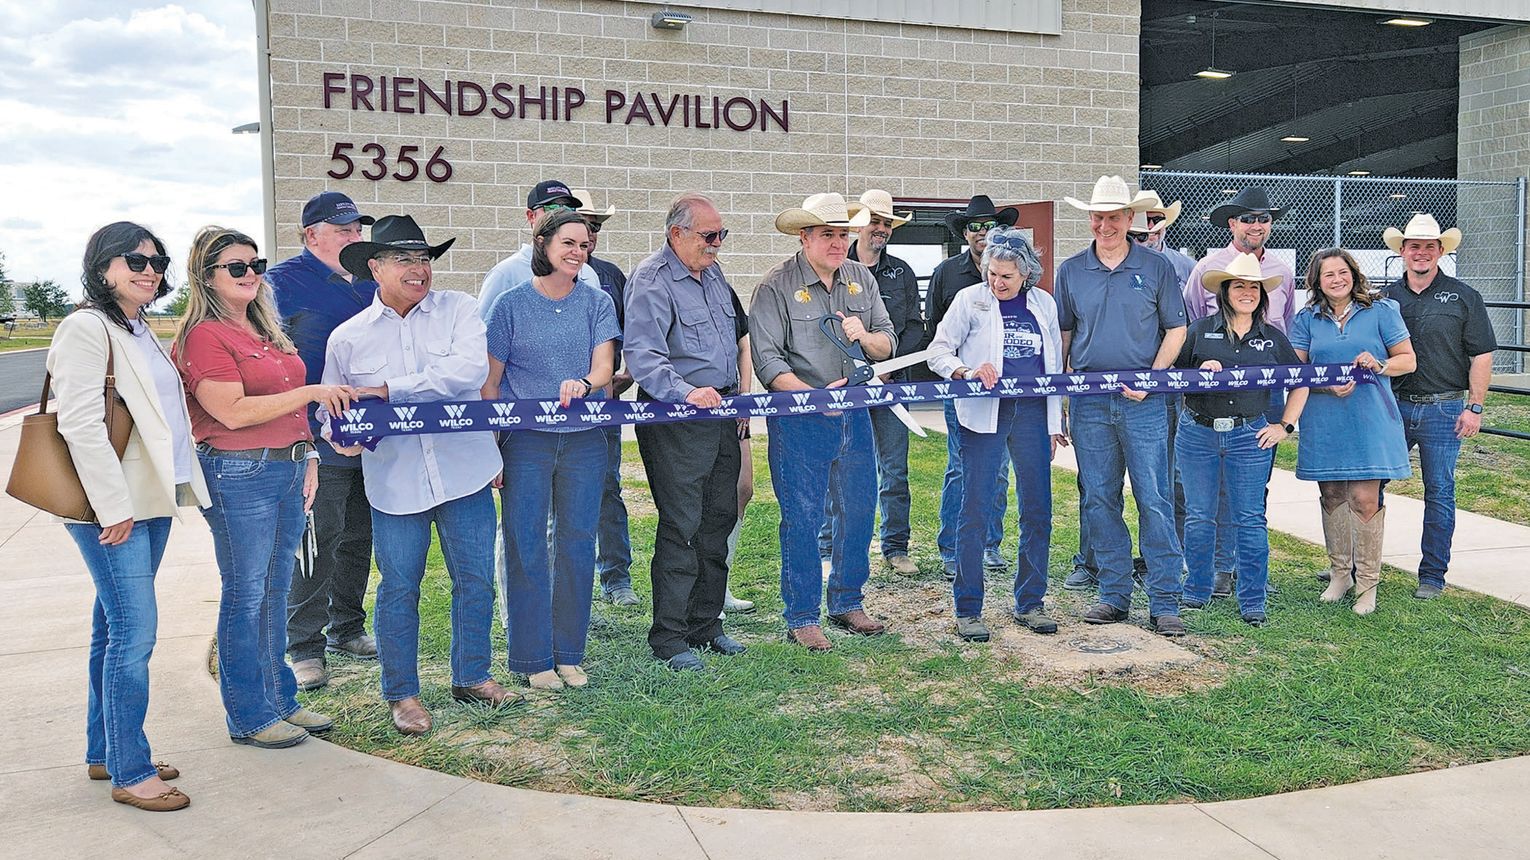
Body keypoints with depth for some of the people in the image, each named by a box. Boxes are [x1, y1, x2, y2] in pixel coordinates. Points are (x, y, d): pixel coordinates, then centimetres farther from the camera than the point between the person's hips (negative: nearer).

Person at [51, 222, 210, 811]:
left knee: (114, 628, 14)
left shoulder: (140, 330, 17)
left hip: (151, 500, 9)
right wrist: (114, 506, -19)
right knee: (135, 631, -7)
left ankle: (104, 752, 24)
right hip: (114, 507, -9)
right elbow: (79, 424, -18)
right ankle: (129, 772, 2)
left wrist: (173, 485, 18)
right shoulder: (87, 327, -11)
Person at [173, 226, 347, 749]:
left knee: (276, 591, 15)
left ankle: (281, 699, 27)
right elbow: (234, 412, -19)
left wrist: (307, 456, 15)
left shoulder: (266, 331, 15)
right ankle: (249, 716, 14)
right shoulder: (203, 336, -10)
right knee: (246, 596, 2)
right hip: (238, 476, -8)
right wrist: (311, 392, -17)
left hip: (288, 469, 8)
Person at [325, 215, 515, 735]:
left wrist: (388, 390, -17)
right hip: (394, 482, 0)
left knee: (476, 580, 9)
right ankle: (401, 693, 22)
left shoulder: (458, 310, 0)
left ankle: (472, 676, 28)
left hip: (464, 474, 0)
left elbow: (470, 369, -17)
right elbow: (332, 409, 14)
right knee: (399, 588, 6)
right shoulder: (348, 337, 6)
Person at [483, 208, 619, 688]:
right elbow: (490, 381, 4)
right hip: (525, 440, -2)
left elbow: (604, 367, -5)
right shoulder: (510, 304, 2)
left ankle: (569, 653, 20)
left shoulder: (597, 303, 7)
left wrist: (584, 384, -28)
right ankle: (533, 658, 14)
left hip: (584, 439, 2)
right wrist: (490, 446, -1)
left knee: (577, 545, 7)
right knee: (527, 547, 1)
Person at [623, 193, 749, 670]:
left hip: (722, 413, 8)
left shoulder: (713, 274, 15)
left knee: (719, 520, 12)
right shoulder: (651, 281, -12)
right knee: (680, 527, -6)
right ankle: (668, 637, 5)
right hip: (675, 422, -8)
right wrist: (686, 393, -38)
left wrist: (737, 399, 22)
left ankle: (705, 624, 25)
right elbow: (643, 356, -25)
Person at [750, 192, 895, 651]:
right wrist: (814, 395, -23)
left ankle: (847, 603, 29)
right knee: (802, 518, -1)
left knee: (860, 510, 12)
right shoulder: (777, 285, -9)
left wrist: (865, 336, -12)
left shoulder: (861, 278, 8)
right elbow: (767, 359, -14)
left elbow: (888, 344, 11)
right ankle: (801, 617, 12)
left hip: (855, 412, 6)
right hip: (798, 421, -5)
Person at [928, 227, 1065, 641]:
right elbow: (939, 350, 1)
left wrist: (1054, 424, 14)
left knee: (1037, 510, 6)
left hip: (1031, 413, 4)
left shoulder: (1044, 304, 11)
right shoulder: (970, 300, 1)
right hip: (983, 414, -3)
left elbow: (1054, 366, 16)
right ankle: (967, 610, 4)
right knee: (975, 510, -4)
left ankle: (1029, 603, 20)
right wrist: (966, 372, -20)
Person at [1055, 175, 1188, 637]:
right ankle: (1114, 595, 18)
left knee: (1154, 499, -4)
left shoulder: (1156, 267, 3)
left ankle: (1164, 602, 3)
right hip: (1088, 401, 3)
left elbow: (1176, 329, 5)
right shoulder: (1070, 270, 9)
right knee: (1099, 500, 7)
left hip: (1142, 400, -3)